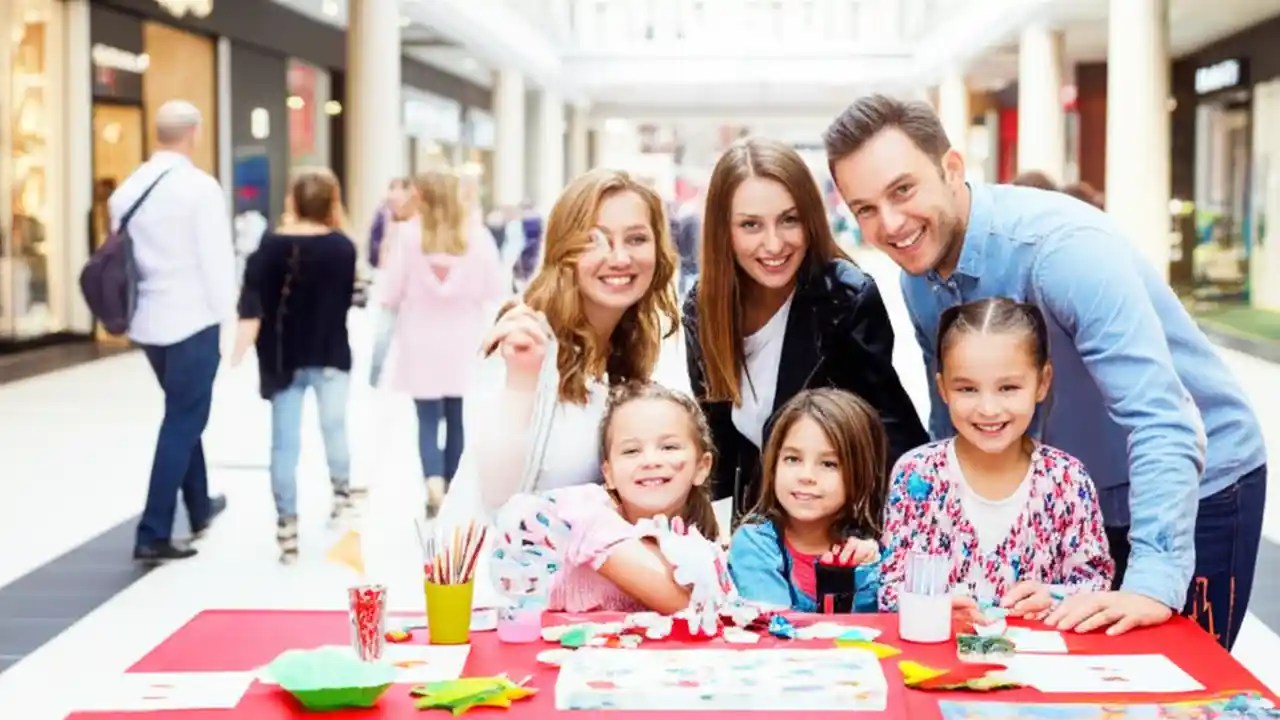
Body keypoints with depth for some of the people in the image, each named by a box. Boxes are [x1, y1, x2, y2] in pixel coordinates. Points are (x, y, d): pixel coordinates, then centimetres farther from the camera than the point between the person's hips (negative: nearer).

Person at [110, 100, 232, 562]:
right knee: (182, 422, -2)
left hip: (147, 319, 7)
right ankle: (153, 534, -5)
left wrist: (127, 307, 16)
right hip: (192, 318, -7)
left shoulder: (127, 190, 6)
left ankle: (199, 507, 37)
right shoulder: (200, 186, -13)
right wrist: (225, 312, -4)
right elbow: (217, 257, -14)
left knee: (183, 413, 23)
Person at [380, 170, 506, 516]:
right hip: (462, 341, 2)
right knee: (457, 418, 13)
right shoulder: (476, 234, -5)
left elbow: (392, 292, -5)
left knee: (428, 419, 2)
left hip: (422, 342, -1)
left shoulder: (410, 234, -8)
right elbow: (494, 290, -2)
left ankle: (434, 482, -18)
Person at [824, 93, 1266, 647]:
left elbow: (1160, 416, -38)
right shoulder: (919, 278, -7)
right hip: (1080, 496, 6)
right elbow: (954, 427, 6)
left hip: (1197, 487, -6)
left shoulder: (1060, 245, -31)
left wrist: (1153, 580, -45)